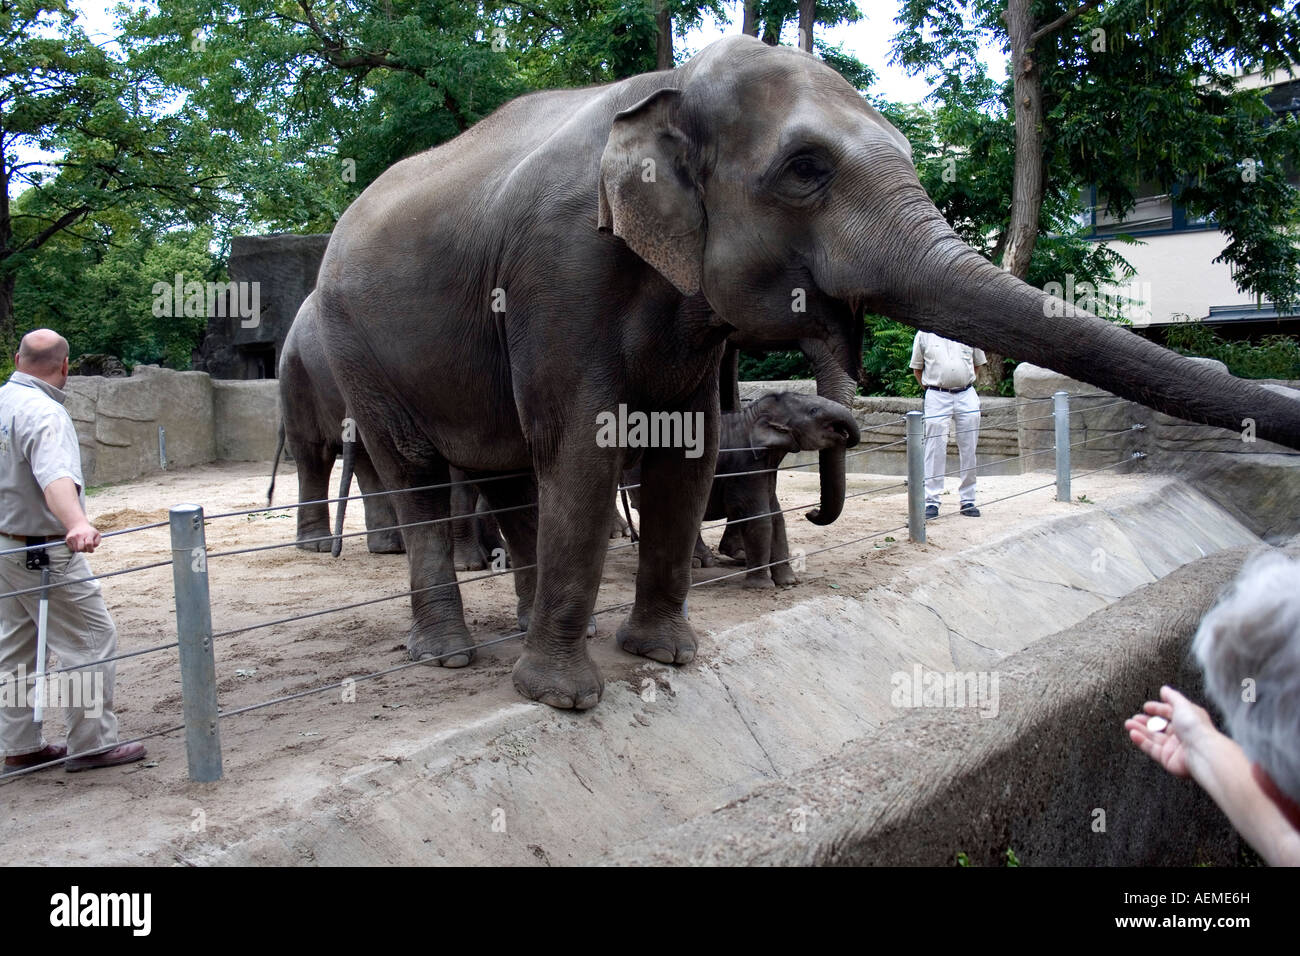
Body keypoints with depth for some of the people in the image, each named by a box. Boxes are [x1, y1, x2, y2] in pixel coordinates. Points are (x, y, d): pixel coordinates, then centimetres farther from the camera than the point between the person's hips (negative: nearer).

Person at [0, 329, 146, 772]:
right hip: (44, 552, -10)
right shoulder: (43, 414, -22)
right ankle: (92, 744, 5)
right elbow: (56, 477, -40)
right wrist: (76, 525, -55)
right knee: (92, 641, -1)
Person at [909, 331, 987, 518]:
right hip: (936, 397, -2)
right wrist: (930, 388, 7)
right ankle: (932, 501, 0)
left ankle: (968, 500, 14)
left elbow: (978, 363, 20)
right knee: (935, 450, -5)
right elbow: (917, 368, 11)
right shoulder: (924, 334, 3)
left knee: (968, 450, 5)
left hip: (967, 395, 2)